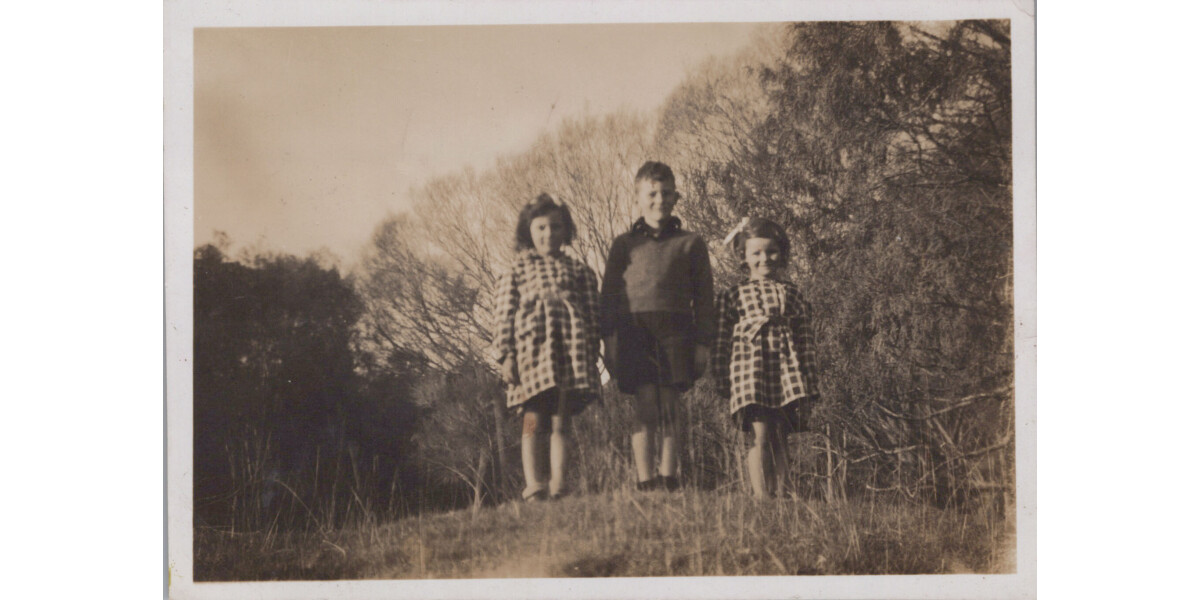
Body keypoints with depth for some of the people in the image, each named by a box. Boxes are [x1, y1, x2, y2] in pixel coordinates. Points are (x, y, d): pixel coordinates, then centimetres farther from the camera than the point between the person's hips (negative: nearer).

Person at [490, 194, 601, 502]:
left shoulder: (579, 271, 18)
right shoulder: (516, 273, 13)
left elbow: (593, 314, 14)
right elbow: (504, 316, 6)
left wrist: (592, 354, 4)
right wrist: (505, 355, -5)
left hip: (570, 347, 2)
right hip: (530, 347, -2)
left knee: (561, 422, 1)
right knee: (534, 422, -4)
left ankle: (558, 484, 0)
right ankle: (534, 485, -4)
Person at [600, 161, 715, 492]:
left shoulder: (690, 244, 12)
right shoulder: (624, 244, 13)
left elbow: (703, 296, 10)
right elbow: (609, 293, 11)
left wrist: (702, 342, 3)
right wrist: (609, 339, 1)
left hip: (675, 331, 0)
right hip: (634, 330, 0)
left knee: (670, 409, 1)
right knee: (645, 408, -6)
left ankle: (669, 481, 6)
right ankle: (645, 481, -3)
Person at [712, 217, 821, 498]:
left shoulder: (791, 293, 14)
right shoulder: (733, 296, 9)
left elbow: (805, 340, 13)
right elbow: (721, 342, 8)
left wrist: (810, 383, 8)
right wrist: (722, 381, 2)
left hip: (786, 367, 2)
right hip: (750, 369, -2)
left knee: (780, 439, 2)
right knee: (761, 437, -9)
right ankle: (762, 497, -8)